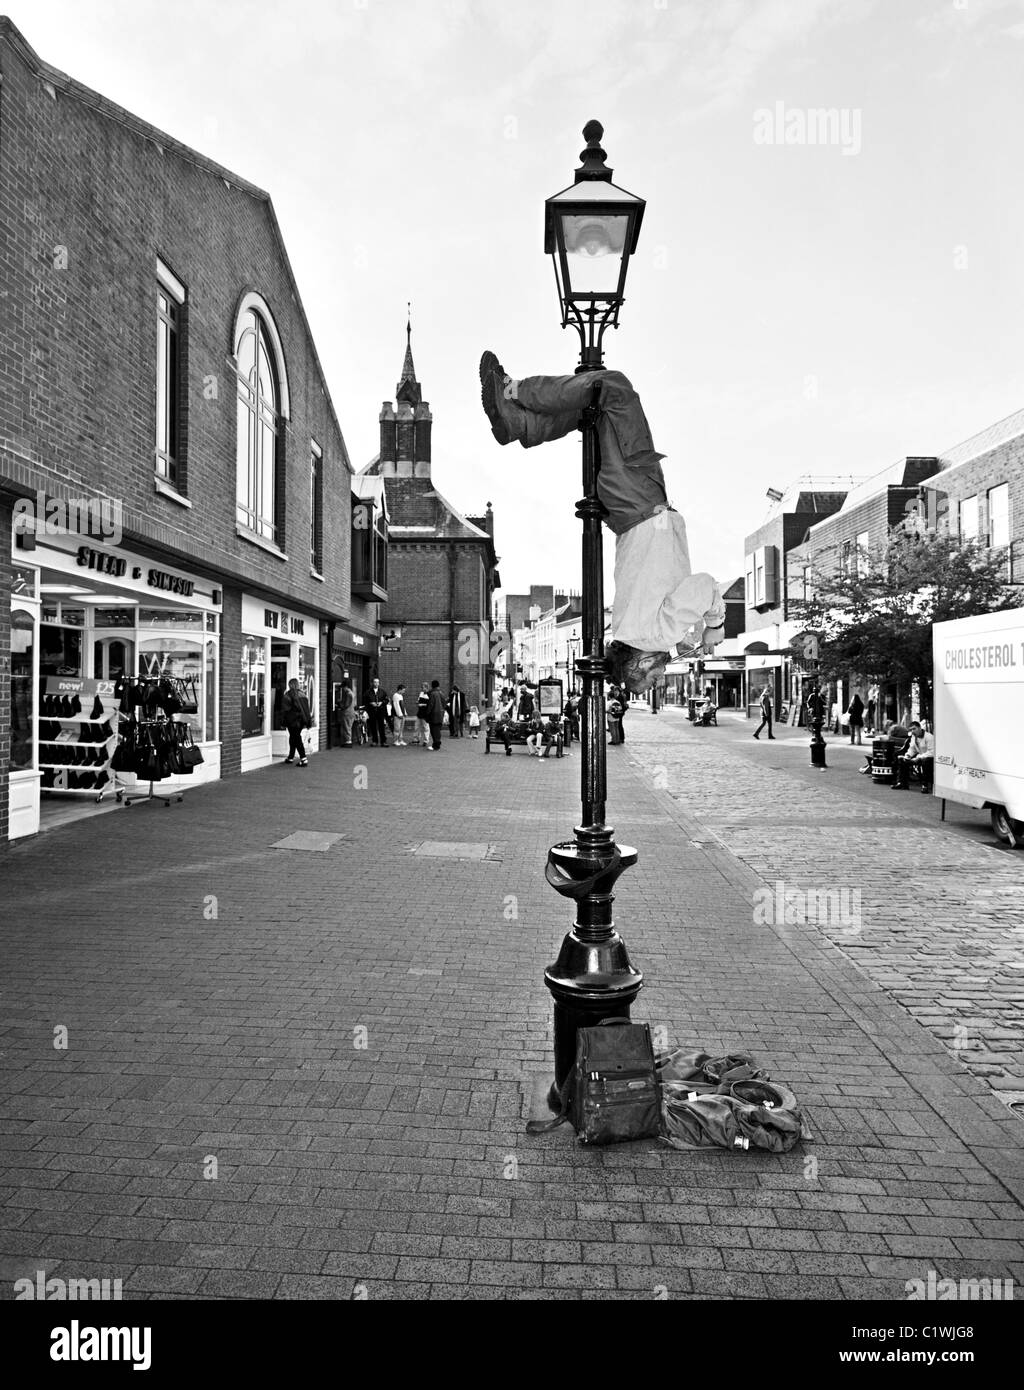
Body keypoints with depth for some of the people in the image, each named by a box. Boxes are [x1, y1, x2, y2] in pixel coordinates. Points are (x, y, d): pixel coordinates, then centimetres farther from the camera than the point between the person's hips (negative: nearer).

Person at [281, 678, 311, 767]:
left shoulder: (288, 694, -9)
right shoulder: (302, 694, 9)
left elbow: (285, 709, -10)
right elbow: (307, 708, 11)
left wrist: (283, 720, -1)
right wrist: (308, 722, 15)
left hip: (293, 720, -6)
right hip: (301, 721, 6)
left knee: (297, 739, -5)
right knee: (293, 738, 20)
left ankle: (303, 759, -14)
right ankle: (291, 757, 30)